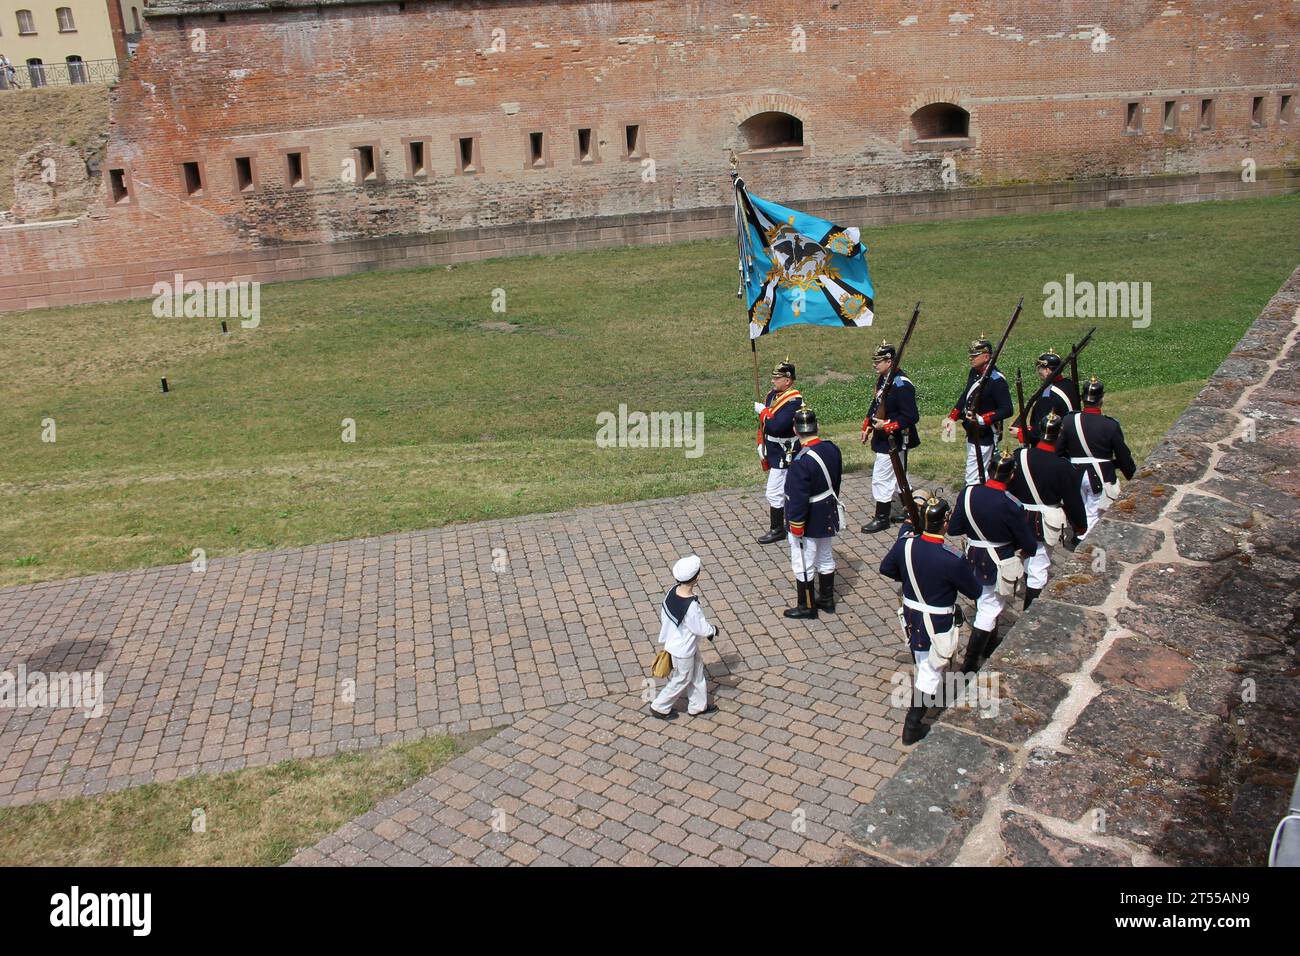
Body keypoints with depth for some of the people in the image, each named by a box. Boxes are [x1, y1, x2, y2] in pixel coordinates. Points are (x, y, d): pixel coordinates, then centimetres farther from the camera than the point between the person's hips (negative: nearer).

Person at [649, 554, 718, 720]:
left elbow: (663, 614, 0)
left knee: (697, 671, 25)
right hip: (683, 650, -8)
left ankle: (698, 706, 42)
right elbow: (701, 629, -25)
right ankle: (659, 708, 32)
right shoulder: (691, 606, -38)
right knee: (681, 680, 16)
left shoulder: (672, 590, -15)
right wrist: (713, 630, -2)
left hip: (673, 642, 8)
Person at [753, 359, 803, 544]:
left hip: (784, 455, -9)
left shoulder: (793, 401, -23)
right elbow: (764, 421, 13)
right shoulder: (772, 395, 5)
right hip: (773, 452, 9)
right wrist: (761, 444, 7)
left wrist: (763, 411, -17)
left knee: (774, 492, -3)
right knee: (788, 489, 20)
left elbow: (777, 426, -31)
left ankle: (777, 530, 9)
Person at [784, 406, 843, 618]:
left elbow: (799, 499, -25)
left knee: (803, 564, 9)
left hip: (808, 521, -8)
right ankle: (827, 600, 36)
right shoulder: (831, 448, -6)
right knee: (825, 558, 22)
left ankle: (806, 606, 22)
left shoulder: (801, 462, -31)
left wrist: (796, 527, -14)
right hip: (828, 517, 8)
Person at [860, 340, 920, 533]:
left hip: (893, 441, -10)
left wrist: (887, 425, -24)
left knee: (881, 478, -2)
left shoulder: (902, 386, -24)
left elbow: (912, 417, -24)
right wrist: (867, 426, 12)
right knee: (899, 476, 21)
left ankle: (881, 518, 10)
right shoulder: (882, 380, 5)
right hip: (883, 438, 10)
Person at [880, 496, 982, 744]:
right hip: (938, 624, -5)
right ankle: (913, 724, 15)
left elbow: (886, 569, 3)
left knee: (923, 664, 30)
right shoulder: (952, 560, -30)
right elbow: (975, 592, -15)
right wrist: (963, 570, 2)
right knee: (930, 672, 10)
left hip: (911, 617, 5)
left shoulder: (904, 545, -16)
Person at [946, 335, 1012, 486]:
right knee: (984, 475, 22)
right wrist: (952, 418, 10)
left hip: (985, 438, -9)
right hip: (972, 434, 9)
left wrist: (982, 419, -30)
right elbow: (965, 396, 19)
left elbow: (1007, 410, -23)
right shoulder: (973, 373, 6)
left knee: (973, 480, -9)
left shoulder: (997, 380, -20)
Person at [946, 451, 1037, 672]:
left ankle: (991, 645, 50)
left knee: (986, 604, 27)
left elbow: (953, 529, -6)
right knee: (989, 610, 8)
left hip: (974, 560, 5)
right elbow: (1029, 545, -16)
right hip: (999, 565, -5)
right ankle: (970, 666, 11)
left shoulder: (968, 493, -14)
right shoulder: (1011, 506, -24)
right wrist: (1026, 550, 7)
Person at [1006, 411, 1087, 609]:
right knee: (1039, 567, 8)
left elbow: (1006, 486, 1)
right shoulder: (1063, 467, -19)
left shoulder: (1018, 456, -10)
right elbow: (1073, 501, -11)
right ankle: (1031, 611, 14)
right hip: (1045, 524, -4)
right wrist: (1080, 525, 5)